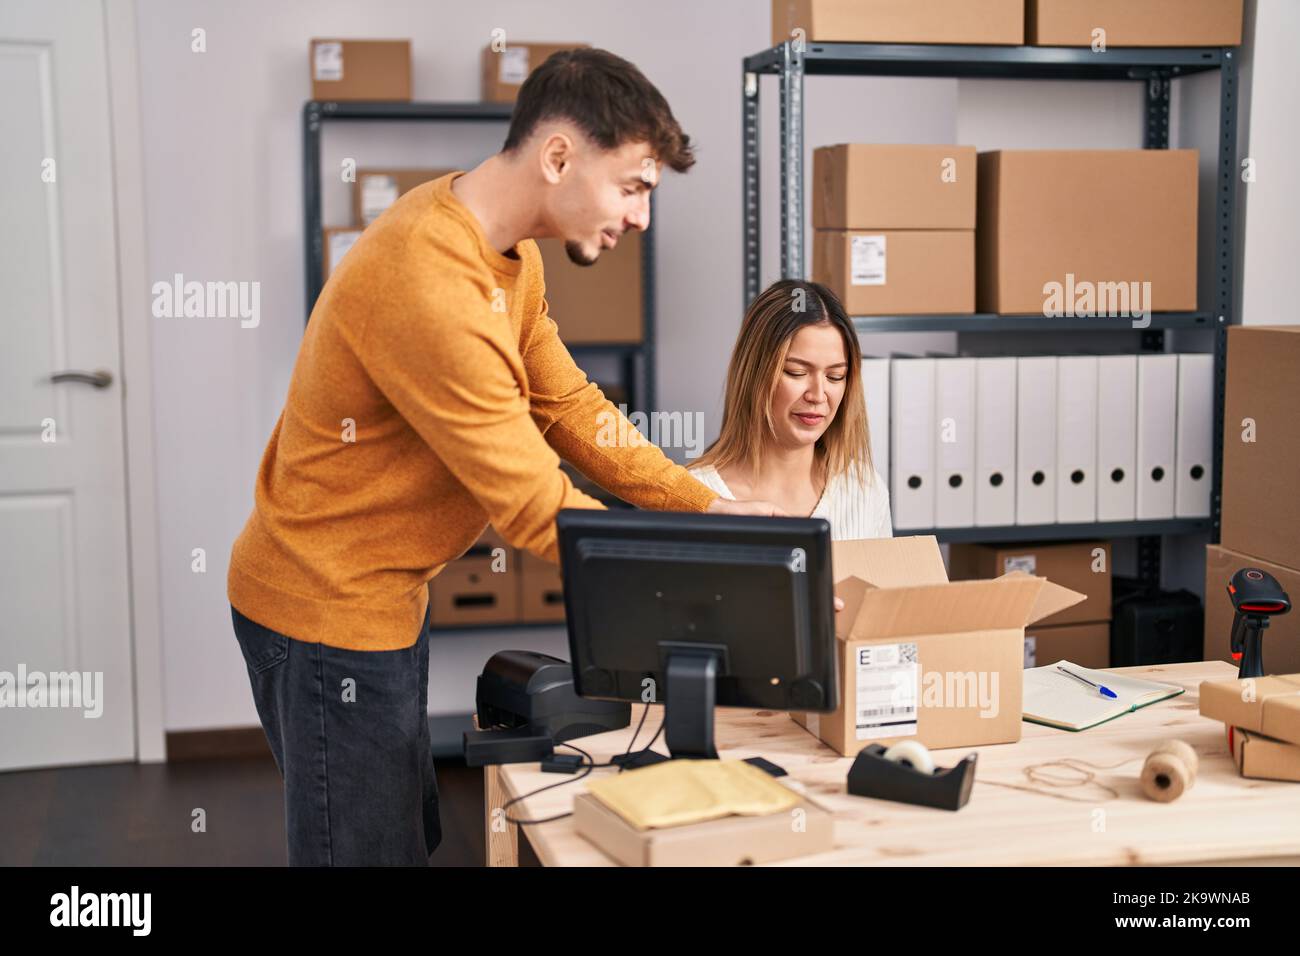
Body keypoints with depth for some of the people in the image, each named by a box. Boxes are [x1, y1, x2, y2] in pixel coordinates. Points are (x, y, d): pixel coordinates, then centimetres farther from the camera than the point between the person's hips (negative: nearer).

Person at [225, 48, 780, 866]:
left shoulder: (511, 251, 1)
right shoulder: (430, 290, -30)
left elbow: (568, 404, 4)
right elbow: (535, 507, -26)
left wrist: (705, 508, -5)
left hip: (387, 595, 10)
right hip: (328, 613, -10)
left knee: (412, 831, 20)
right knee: (370, 848, 4)